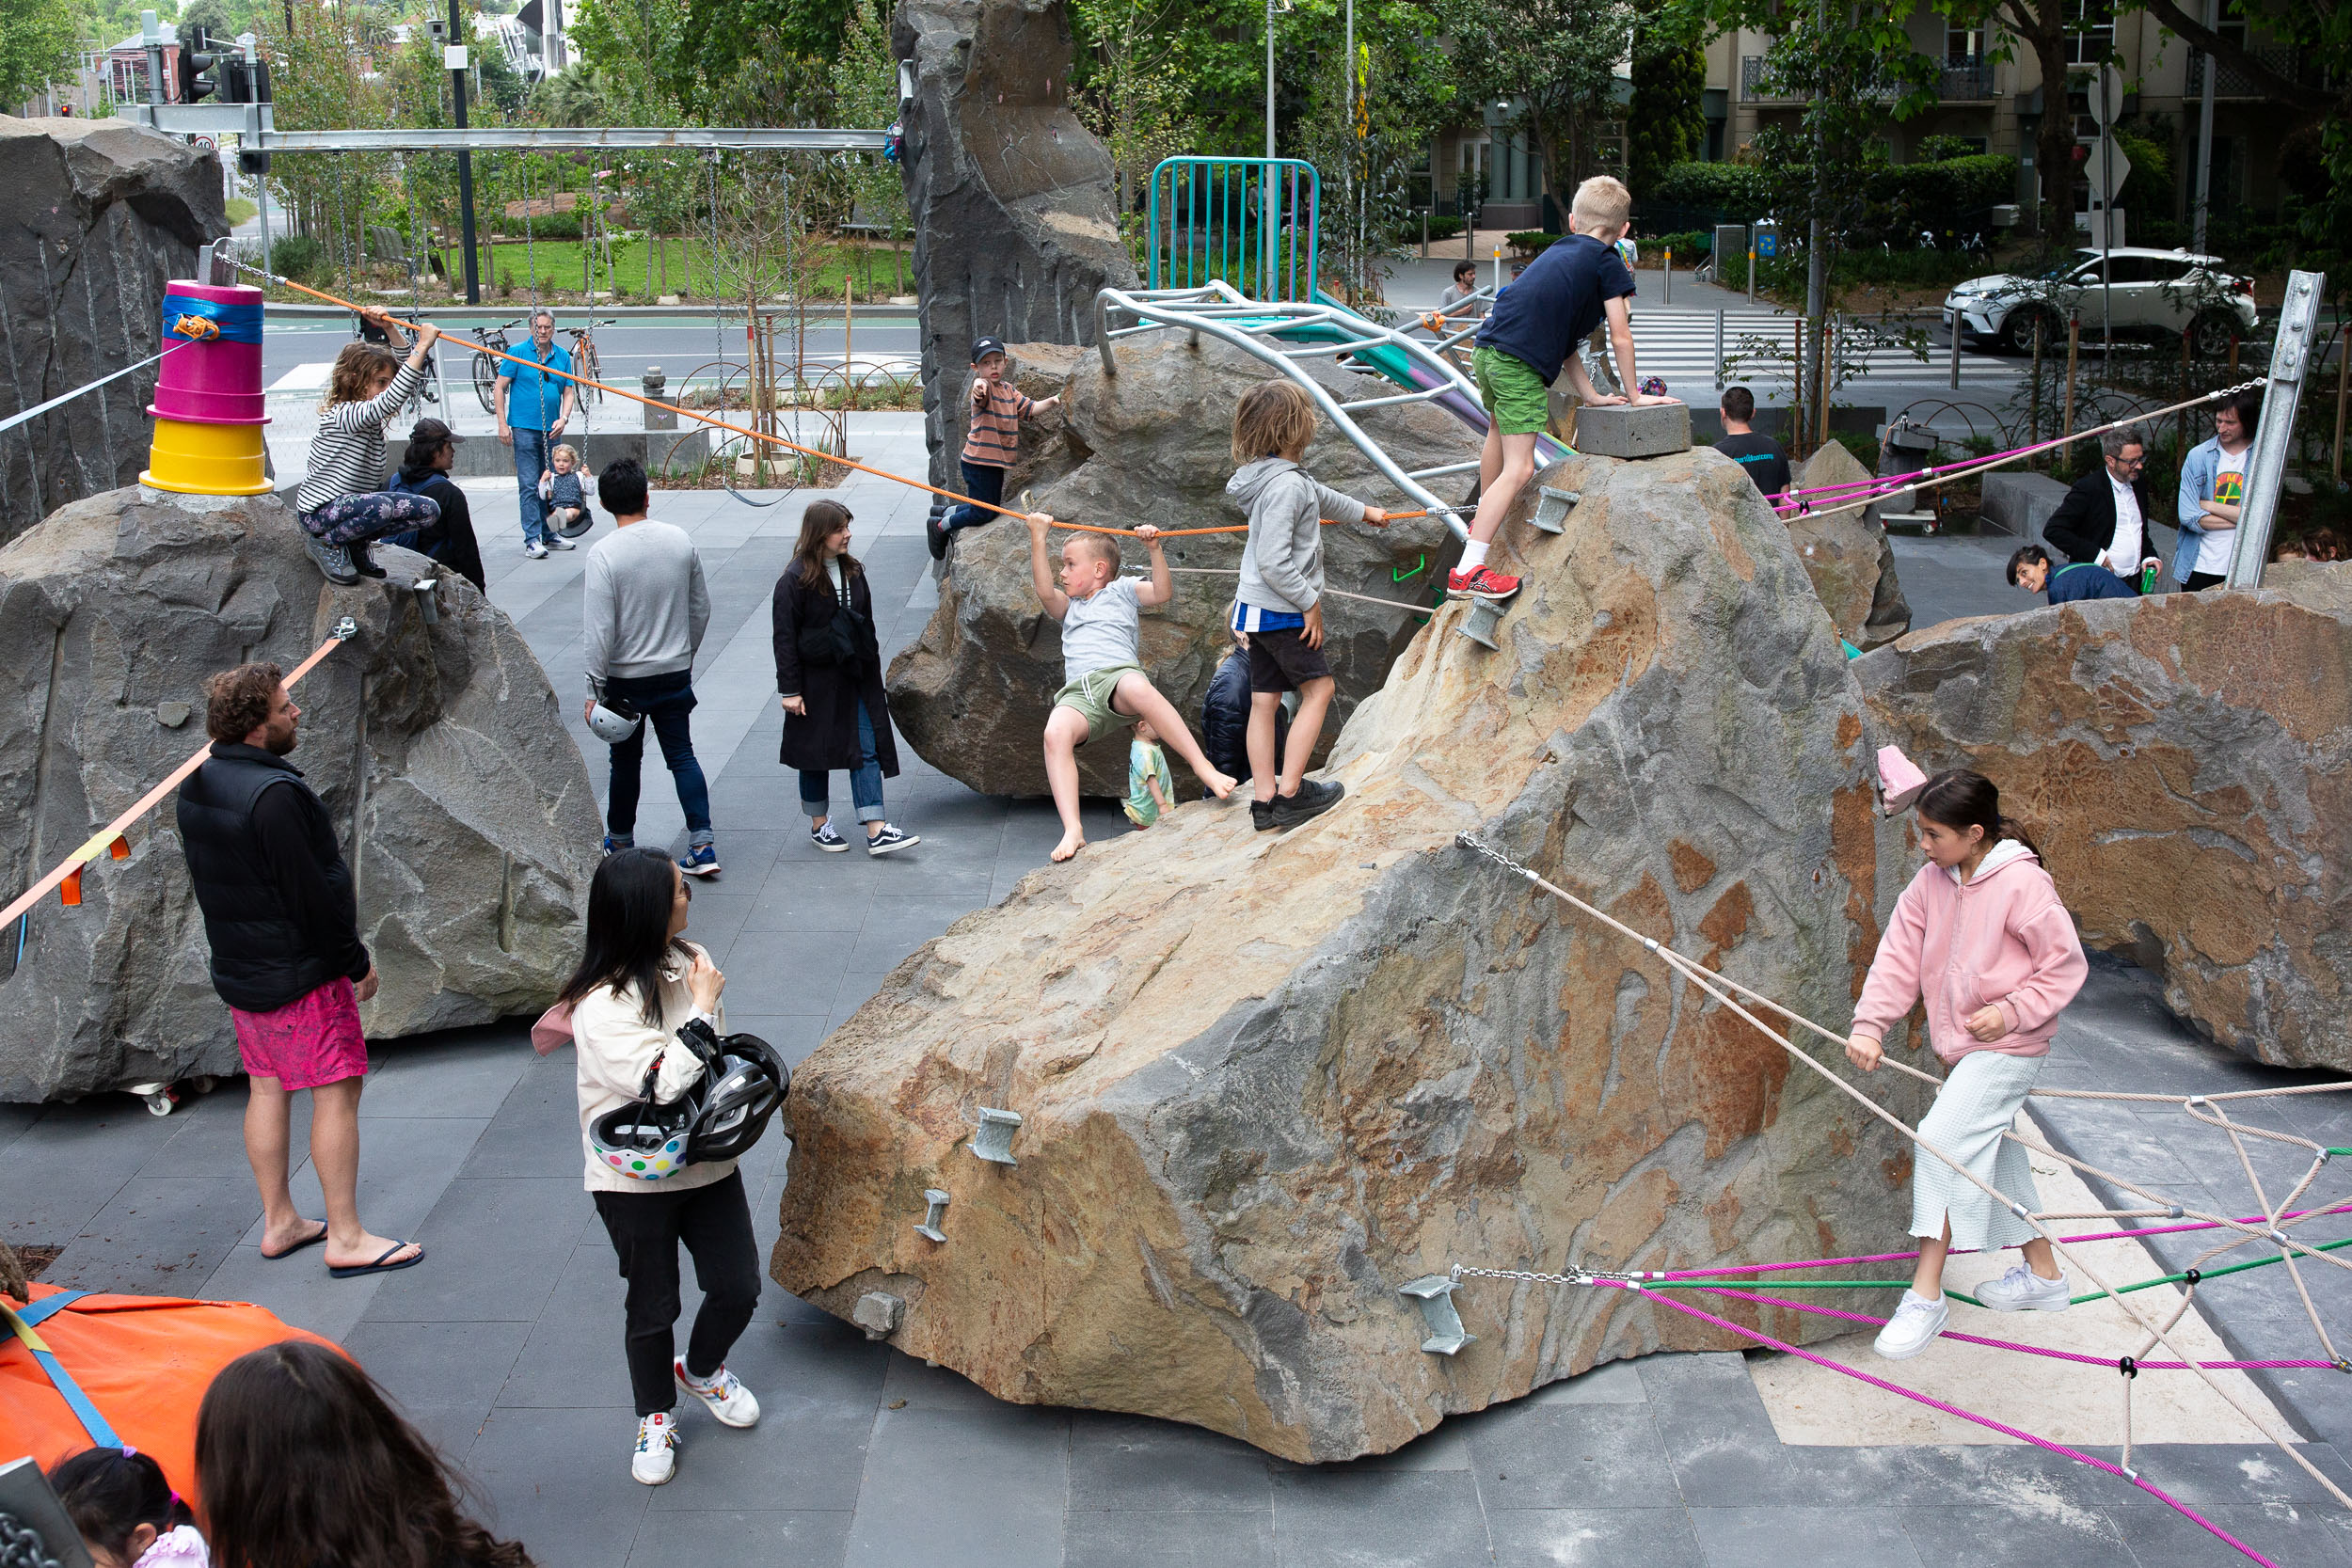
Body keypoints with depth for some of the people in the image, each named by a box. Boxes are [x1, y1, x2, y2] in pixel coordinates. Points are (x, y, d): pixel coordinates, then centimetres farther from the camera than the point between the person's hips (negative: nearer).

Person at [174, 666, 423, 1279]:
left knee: (267, 1087, 17)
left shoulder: (199, 785, 5)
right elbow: (314, 894, -23)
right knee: (336, 1090, -2)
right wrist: (357, 962, -12)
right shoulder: (274, 794, -25)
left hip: (239, 969, 9)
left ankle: (278, 1222, 26)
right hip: (301, 974, -9)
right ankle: (345, 1238, 2)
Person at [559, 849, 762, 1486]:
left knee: (738, 1289, 9)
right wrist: (702, 1007, -23)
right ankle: (655, 1417, 35)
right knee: (652, 1307, 11)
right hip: (637, 1178, -5)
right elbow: (664, 1082, -30)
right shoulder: (602, 1007, -24)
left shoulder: (690, 961, -3)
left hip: (708, 1162, 5)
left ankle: (701, 1369, 40)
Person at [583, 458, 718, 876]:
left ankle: (619, 841, 30)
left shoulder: (603, 554, -18)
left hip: (626, 678, -3)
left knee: (626, 761, 14)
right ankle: (702, 844, -1)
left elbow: (598, 630, -18)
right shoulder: (680, 540, -4)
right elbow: (701, 608, 6)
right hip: (675, 673, 3)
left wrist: (595, 690, -10)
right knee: (682, 755, 9)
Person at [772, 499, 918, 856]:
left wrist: (872, 671, 16)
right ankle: (819, 825, 25)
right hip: (816, 682, -5)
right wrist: (789, 690, -13)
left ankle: (876, 831, -5)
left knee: (867, 749, -3)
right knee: (817, 751, 8)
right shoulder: (795, 580, -11)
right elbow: (785, 638, -10)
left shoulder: (853, 571, 8)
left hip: (856, 679, 5)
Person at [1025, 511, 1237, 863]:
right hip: (1077, 692, 3)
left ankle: (1202, 765, -37)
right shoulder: (1068, 606, 36)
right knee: (1056, 732, -32)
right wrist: (1038, 538, 8)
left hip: (1119, 672, -3)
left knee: (1137, 688, -42)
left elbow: (1163, 593, 9)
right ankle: (1072, 832, -38)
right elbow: (1044, 589, 15)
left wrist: (1155, 550, -3)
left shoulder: (1121, 591, 27)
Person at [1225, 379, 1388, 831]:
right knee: (1319, 688, 0)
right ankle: (1289, 793, -1)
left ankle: (1264, 800, 11)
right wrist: (1310, 602, -16)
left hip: (1257, 609, 9)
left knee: (1265, 700, 8)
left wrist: (1365, 512, 49)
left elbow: (1321, 497, 33)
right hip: (1279, 612, -9)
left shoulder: (1289, 478, 11)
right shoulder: (1284, 485, -21)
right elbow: (1274, 562, -26)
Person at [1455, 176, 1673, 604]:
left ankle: (1483, 517, 58)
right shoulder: (1608, 263, 4)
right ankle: (1468, 570, -20)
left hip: (1487, 348, 8)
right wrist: (1634, 395, 15)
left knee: (1499, 428, 35)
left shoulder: (1558, 251, 25)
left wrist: (1590, 393, 26)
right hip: (1520, 363, -8)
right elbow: (1620, 336, 4)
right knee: (1518, 469, -11)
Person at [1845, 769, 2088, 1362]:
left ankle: (1926, 1293, -16)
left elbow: (2066, 964, -11)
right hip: (1958, 1044, 8)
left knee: (1944, 1138, -19)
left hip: (2006, 1046, -8)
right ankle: (2042, 1274, 37)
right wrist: (1869, 1025, -11)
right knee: (1992, 1155, 18)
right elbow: (1899, 954, -1)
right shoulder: (1932, 881, 1)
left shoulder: (2023, 883, -18)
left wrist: (2012, 1011, -20)